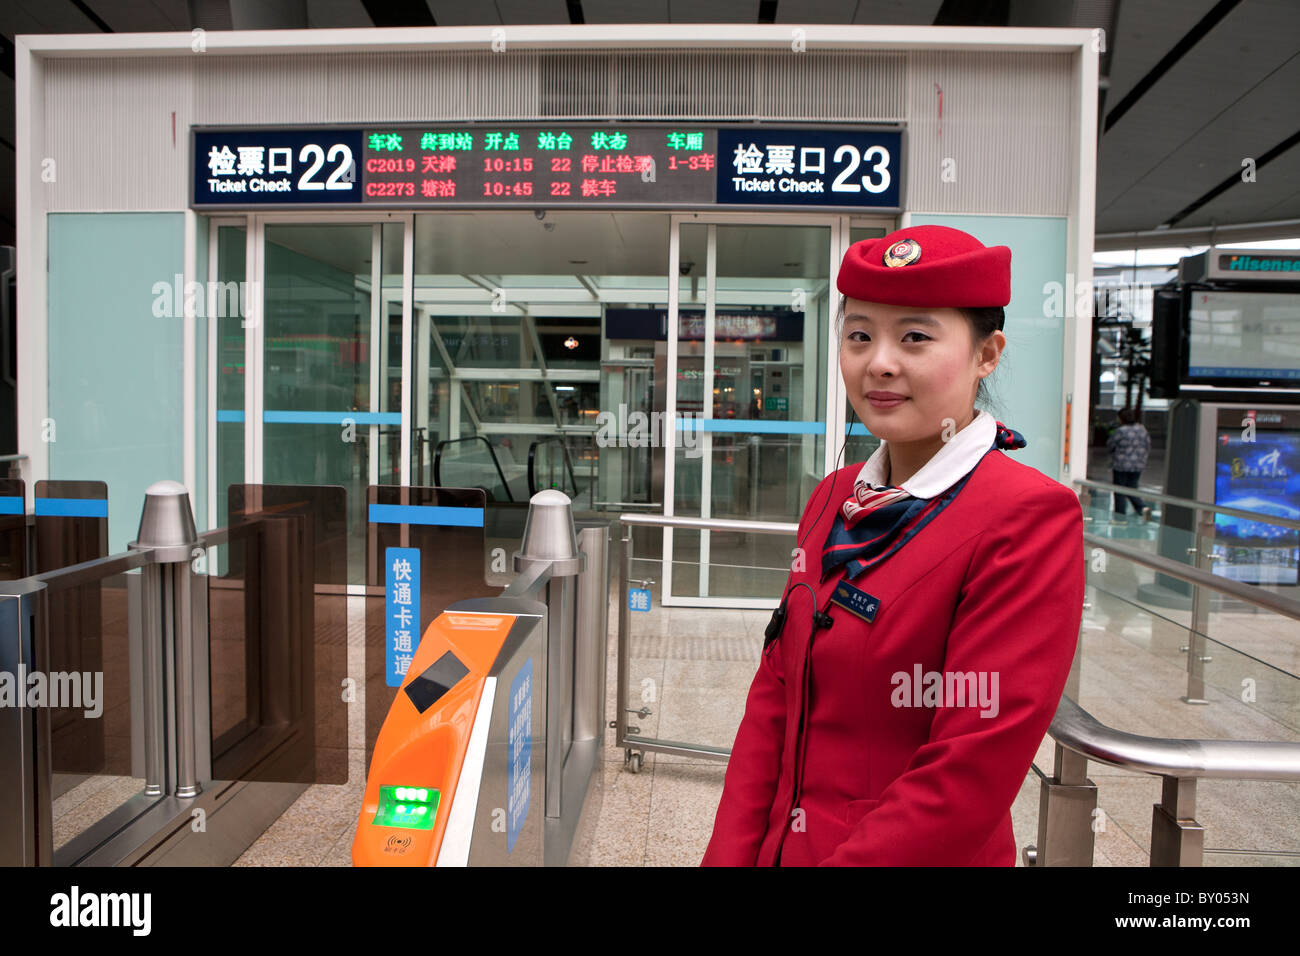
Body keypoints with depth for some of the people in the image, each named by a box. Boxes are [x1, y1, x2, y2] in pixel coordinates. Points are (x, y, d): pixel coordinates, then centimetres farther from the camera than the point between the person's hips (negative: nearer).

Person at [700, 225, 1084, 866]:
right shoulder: (834, 499, 1)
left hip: (913, 851, -5)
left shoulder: (1030, 518, -19)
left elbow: (970, 777, -22)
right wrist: (732, 855, -6)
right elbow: (774, 696, 2)